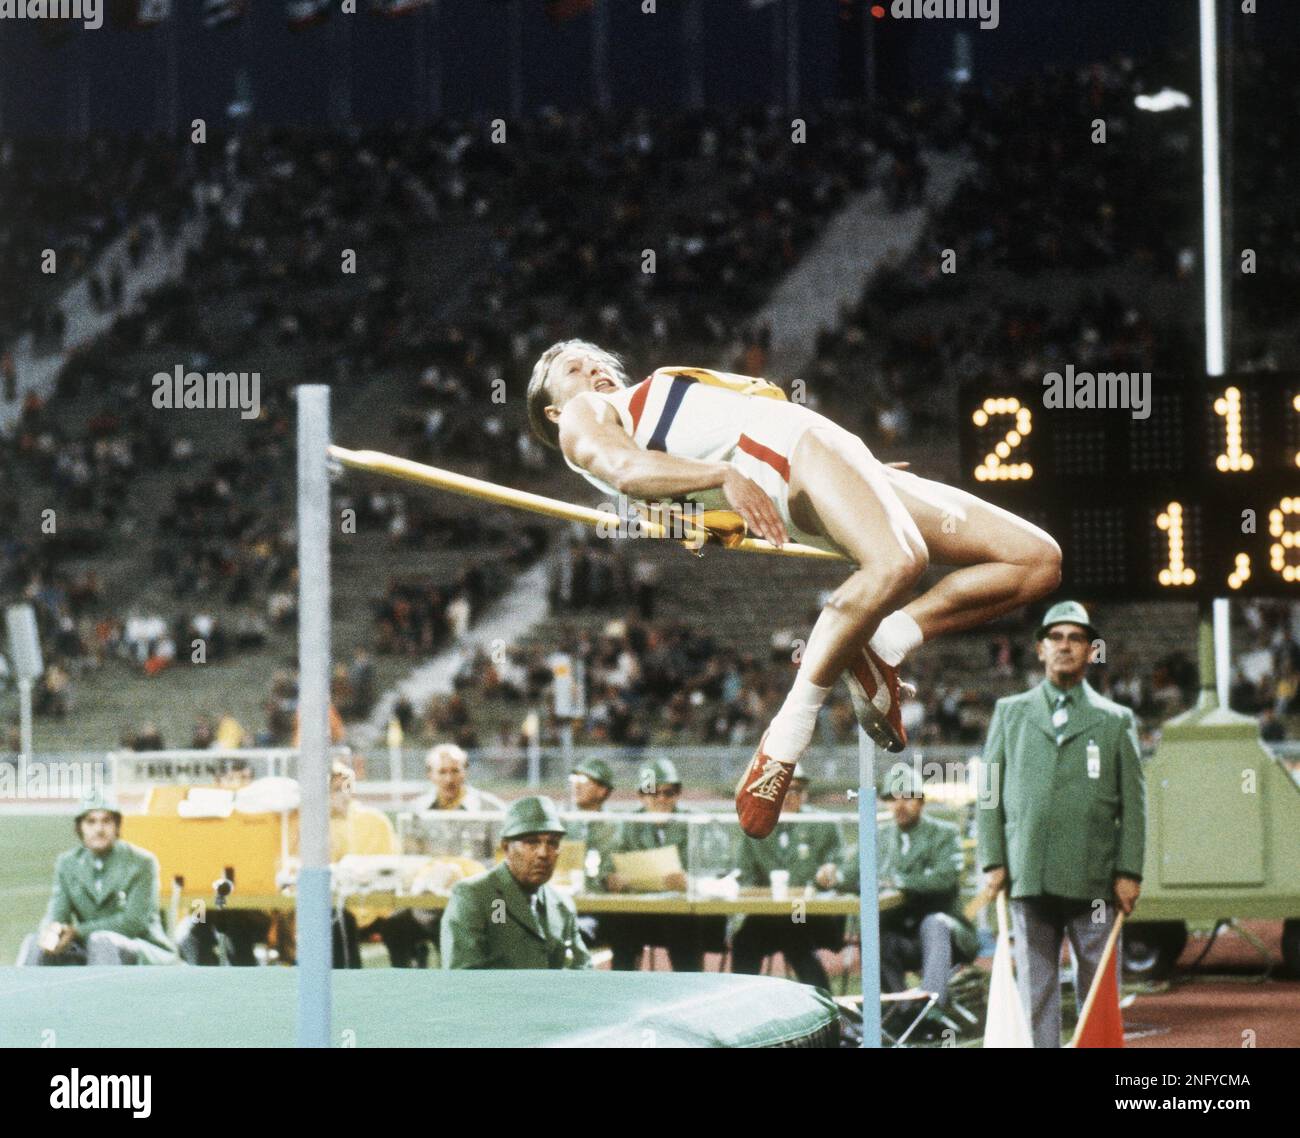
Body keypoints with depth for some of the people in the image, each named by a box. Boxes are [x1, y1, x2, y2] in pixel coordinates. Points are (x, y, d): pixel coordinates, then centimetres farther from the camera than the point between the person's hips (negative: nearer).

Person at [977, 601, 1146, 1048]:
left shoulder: (1115, 721, 10)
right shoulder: (1010, 713, 14)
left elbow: (1133, 802, 6)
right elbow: (989, 792, 11)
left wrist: (1129, 872, -2)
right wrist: (993, 861, 1)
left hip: (1094, 879, -1)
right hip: (1030, 877, 1)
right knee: (1035, 992, 1)